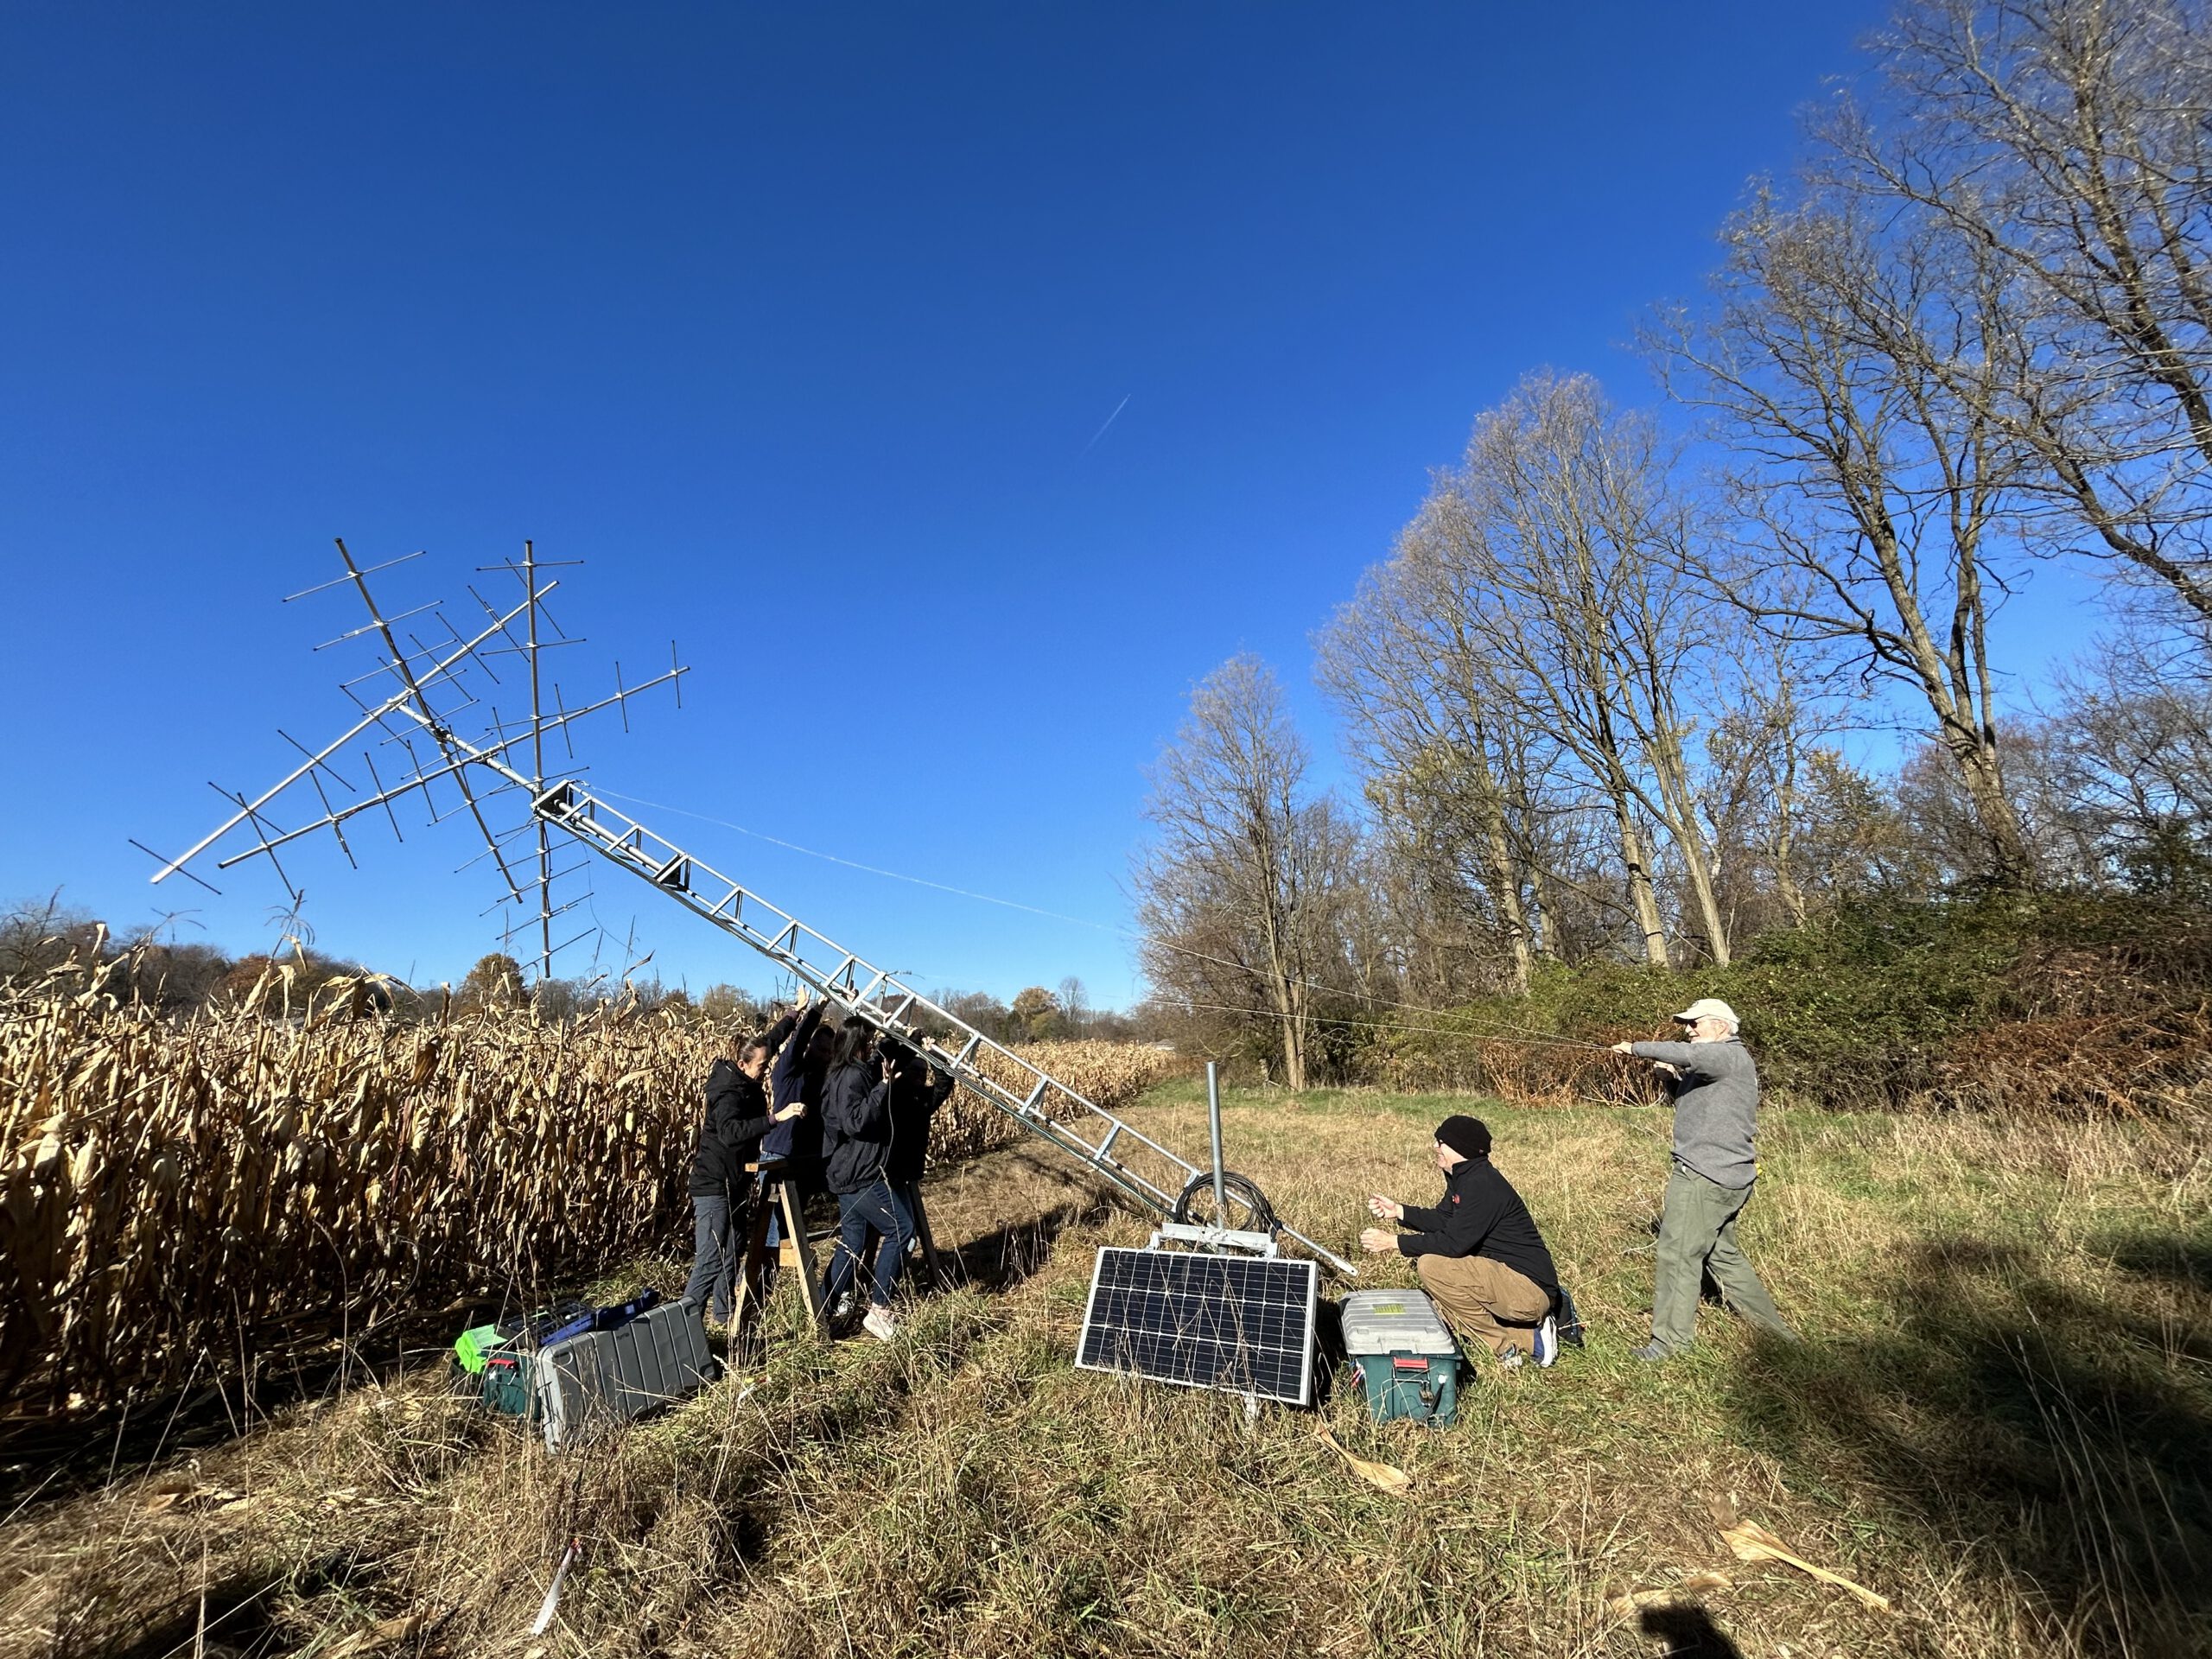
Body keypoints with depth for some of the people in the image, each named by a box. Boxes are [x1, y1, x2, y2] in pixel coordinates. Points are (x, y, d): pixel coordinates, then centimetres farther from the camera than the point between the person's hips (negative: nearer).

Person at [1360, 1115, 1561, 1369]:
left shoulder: (1482, 1185, -23)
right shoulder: (1464, 1177, 8)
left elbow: (1454, 1243, -25)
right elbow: (1443, 1219, 14)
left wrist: (1394, 1242, -21)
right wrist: (1398, 1211, 1)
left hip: (1529, 1288, -11)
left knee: (1431, 1265, -22)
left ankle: (1503, 1346, -7)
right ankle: (1528, 1336, 11)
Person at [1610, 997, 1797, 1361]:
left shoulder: (1731, 1056, -12)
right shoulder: (1712, 1064, 19)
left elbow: (1687, 1054, -32)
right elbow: (1688, 1101, 23)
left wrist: (1636, 1049, -23)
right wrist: (1670, 1077, 4)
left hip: (1705, 1176, -11)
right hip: (1725, 1176, 11)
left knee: (1679, 1252, -6)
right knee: (1723, 1254, 21)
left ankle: (1670, 1338, 1)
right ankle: (1774, 1328, 32)